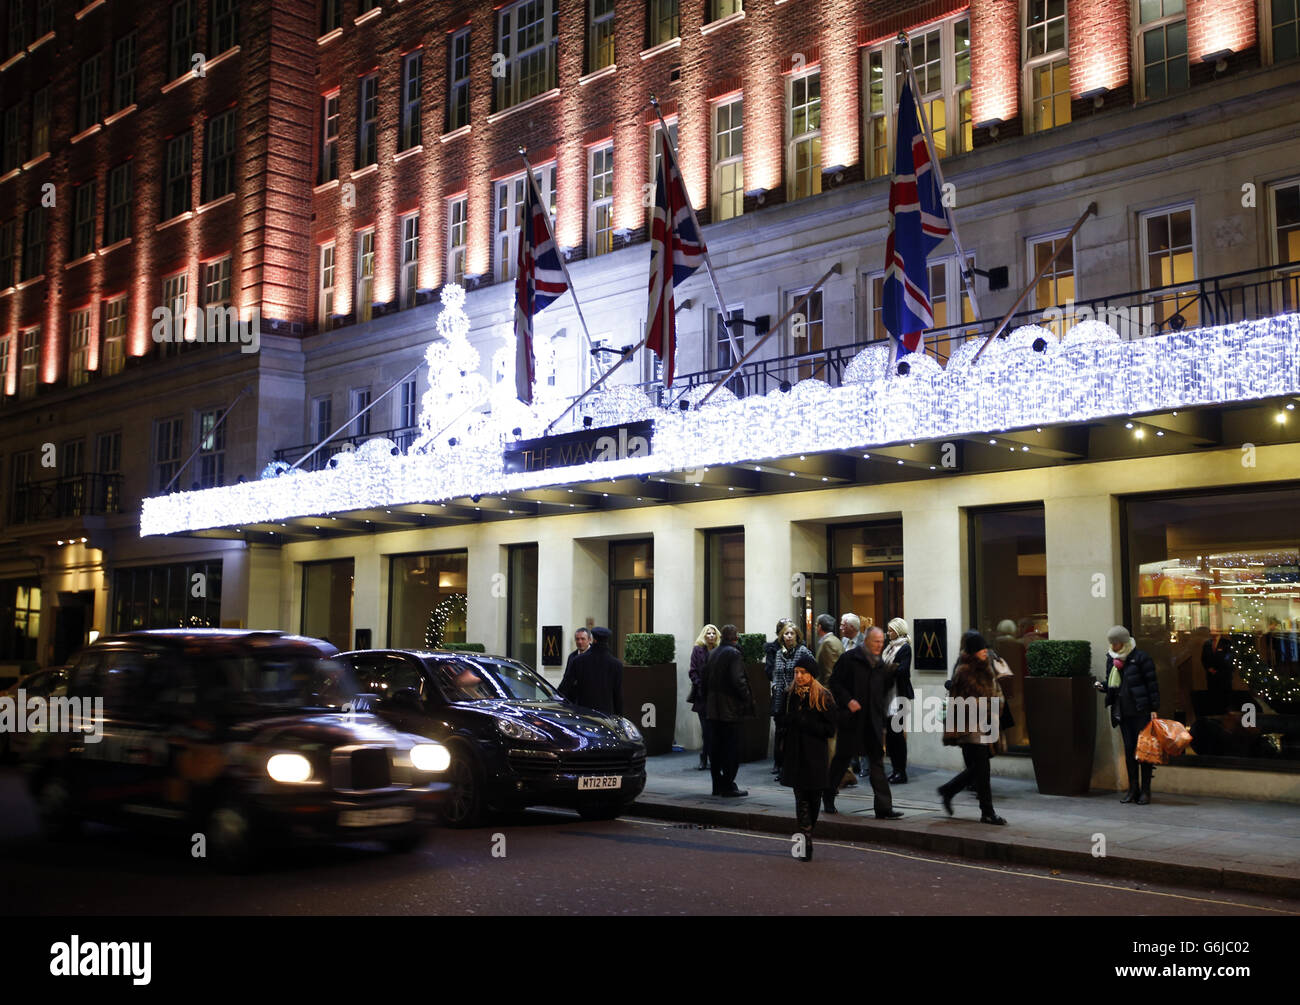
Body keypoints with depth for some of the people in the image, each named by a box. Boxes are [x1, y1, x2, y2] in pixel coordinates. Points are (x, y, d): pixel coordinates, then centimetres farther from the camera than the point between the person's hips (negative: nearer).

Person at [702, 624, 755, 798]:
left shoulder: (712, 653, 11)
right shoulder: (734, 654, -12)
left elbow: (706, 679, 14)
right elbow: (738, 681, -20)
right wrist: (747, 698, -9)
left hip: (713, 710, 7)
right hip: (730, 709, -7)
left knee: (716, 748, 12)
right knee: (731, 749, -1)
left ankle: (717, 785, 17)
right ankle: (728, 786, -1)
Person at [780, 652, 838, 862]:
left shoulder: (823, 697, -7)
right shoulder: (790, 695, 8)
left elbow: (830, 729, -9)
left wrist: (804, 722, -17)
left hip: (815, 757, -3)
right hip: (795, 756, 3)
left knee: (813, 799, 7)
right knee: (801, 800, -3)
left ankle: (806, 838, 23)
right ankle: (806, 844, -4)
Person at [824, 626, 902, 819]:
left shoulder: (881, 665, 11)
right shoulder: (849, 658, -6)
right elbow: (835, 683, -7)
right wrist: (848, 700, -17)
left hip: (873, 721, 4)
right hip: (850, 718, -4)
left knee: (877, 763, -1)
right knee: (841, 758, 8)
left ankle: (884, 808, -4)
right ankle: (828, 797, 27)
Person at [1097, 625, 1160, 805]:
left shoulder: (1140, 658, -8)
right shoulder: (1111, 659, 11)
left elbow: (1152, 684, -7)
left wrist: (1154, 708, -11)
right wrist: (1103, 686, -1)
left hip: (1141, 711, -6)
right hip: (1123, 712, 6)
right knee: (1129, 749, 7)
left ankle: (1145, 790, 5)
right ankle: (1133, 789, 14)